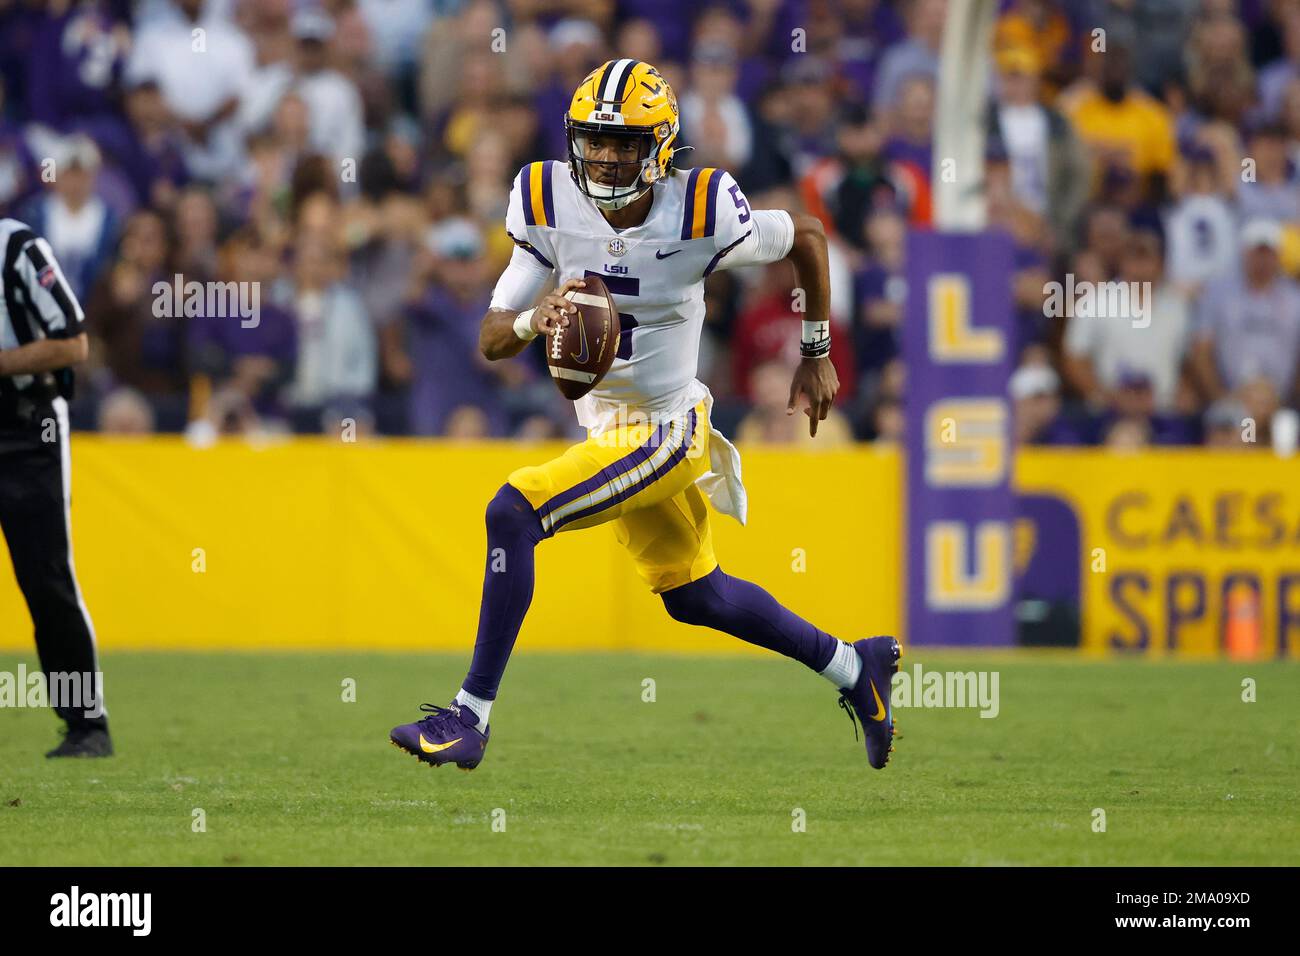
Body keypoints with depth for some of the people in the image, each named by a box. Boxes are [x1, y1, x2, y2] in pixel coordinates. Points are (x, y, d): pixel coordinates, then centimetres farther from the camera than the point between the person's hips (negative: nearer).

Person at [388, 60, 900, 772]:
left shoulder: (699, 218, -21)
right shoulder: (552, 206, -9)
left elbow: (807, 236, -1)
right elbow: (491, 341, -8)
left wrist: (817, 355, 8)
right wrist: (533, 323, -32)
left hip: (664, 430, -7)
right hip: (607, 425, 7)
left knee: (511, 515, -22)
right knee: (694, 596, 22)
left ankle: (470, 717, -17)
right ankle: (853, 666, 42)